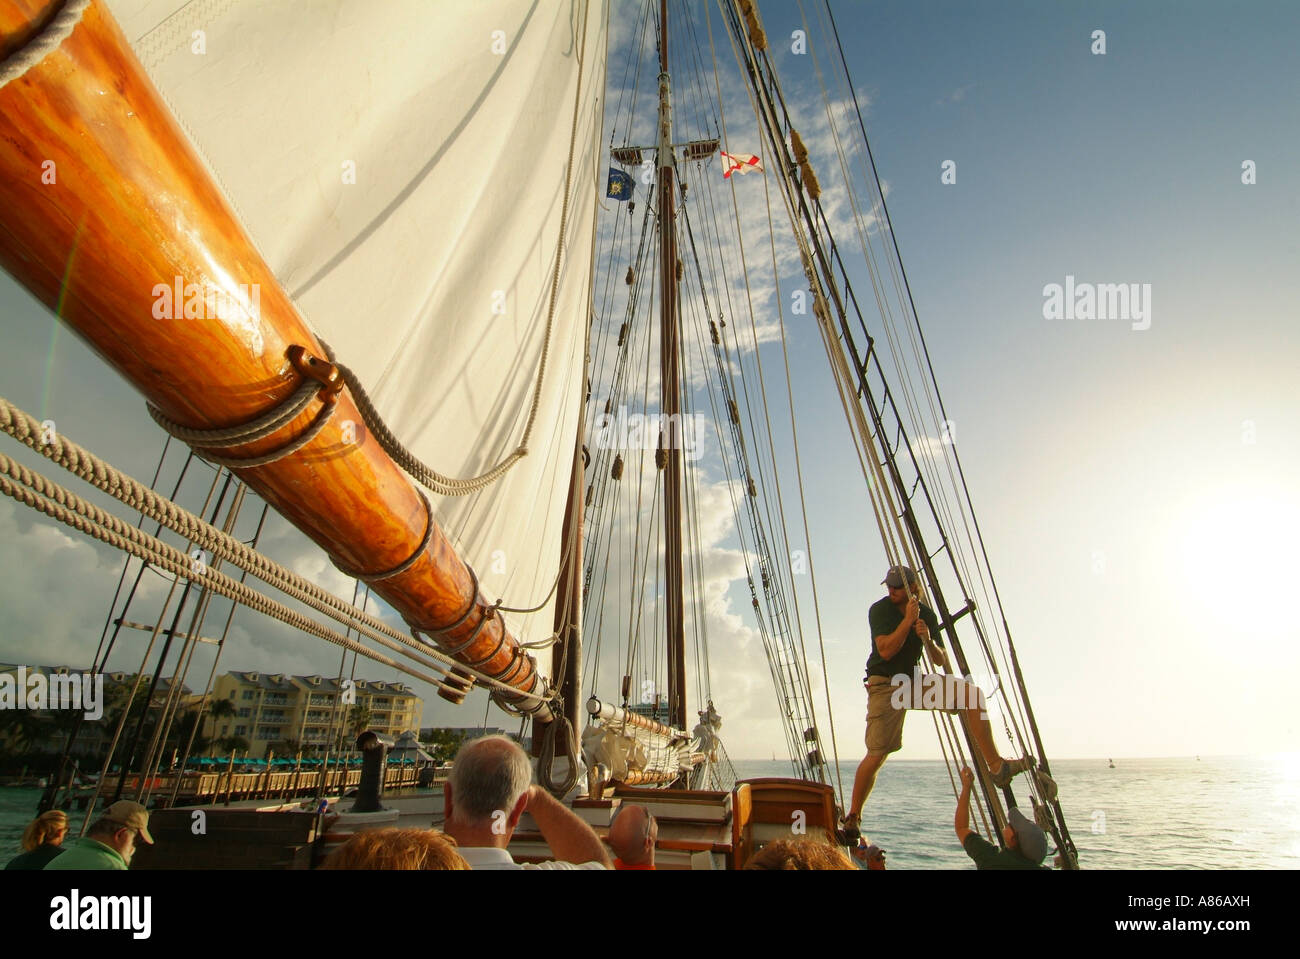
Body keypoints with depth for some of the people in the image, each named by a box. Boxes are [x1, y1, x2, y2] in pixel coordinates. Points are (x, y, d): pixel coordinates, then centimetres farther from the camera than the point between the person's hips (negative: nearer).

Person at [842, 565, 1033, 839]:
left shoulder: (927, 614, 4)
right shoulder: (879, 610, -11)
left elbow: (941, 660, 7)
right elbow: (885, 651, -23)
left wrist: (928, 640, -14)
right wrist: (908, 620, -25)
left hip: (914, 682, 5)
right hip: (885, 686, -5)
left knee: (972, 692, -13)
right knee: (876, 755, -12)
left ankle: (996, 766, -10)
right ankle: (852, 816, 5)